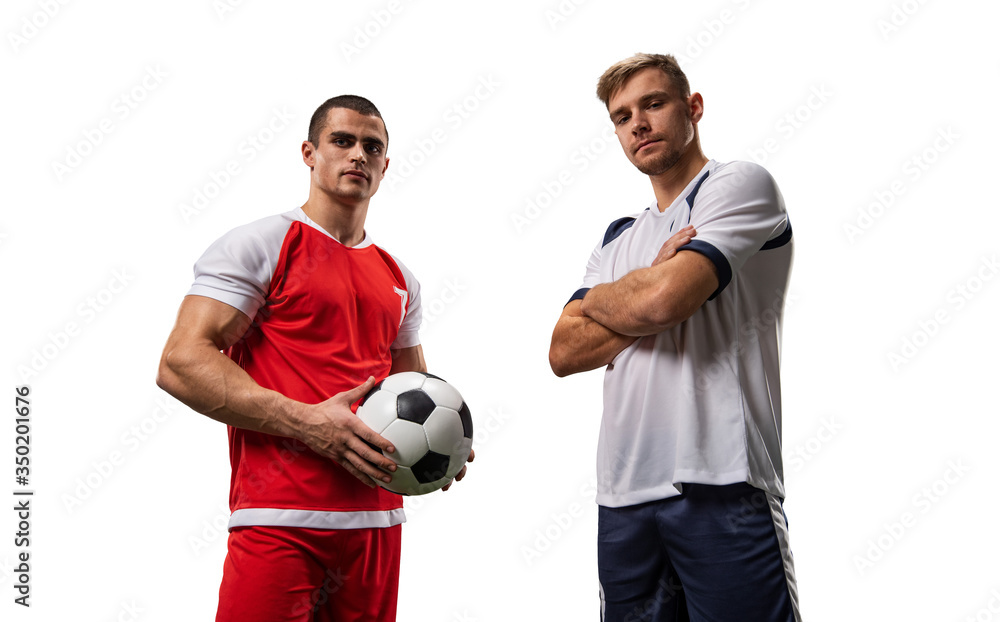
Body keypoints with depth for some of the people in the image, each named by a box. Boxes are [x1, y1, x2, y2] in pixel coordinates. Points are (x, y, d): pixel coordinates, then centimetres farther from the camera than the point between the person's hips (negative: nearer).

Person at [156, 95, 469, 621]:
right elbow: (180, 363, -12)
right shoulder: (260, 244, -2)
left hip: (377, 519, 6)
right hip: (280, 523, -6)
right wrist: (306, 423, -20)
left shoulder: (399, 279, 16)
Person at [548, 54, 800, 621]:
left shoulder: (740, 185, -1)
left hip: (721, 488, -6)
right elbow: (565, 353, 8)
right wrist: (654, 287, -4)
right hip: (623, 494, 6)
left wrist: (596, 297, 5)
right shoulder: (619, 238, 20)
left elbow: (661, 301, -17)